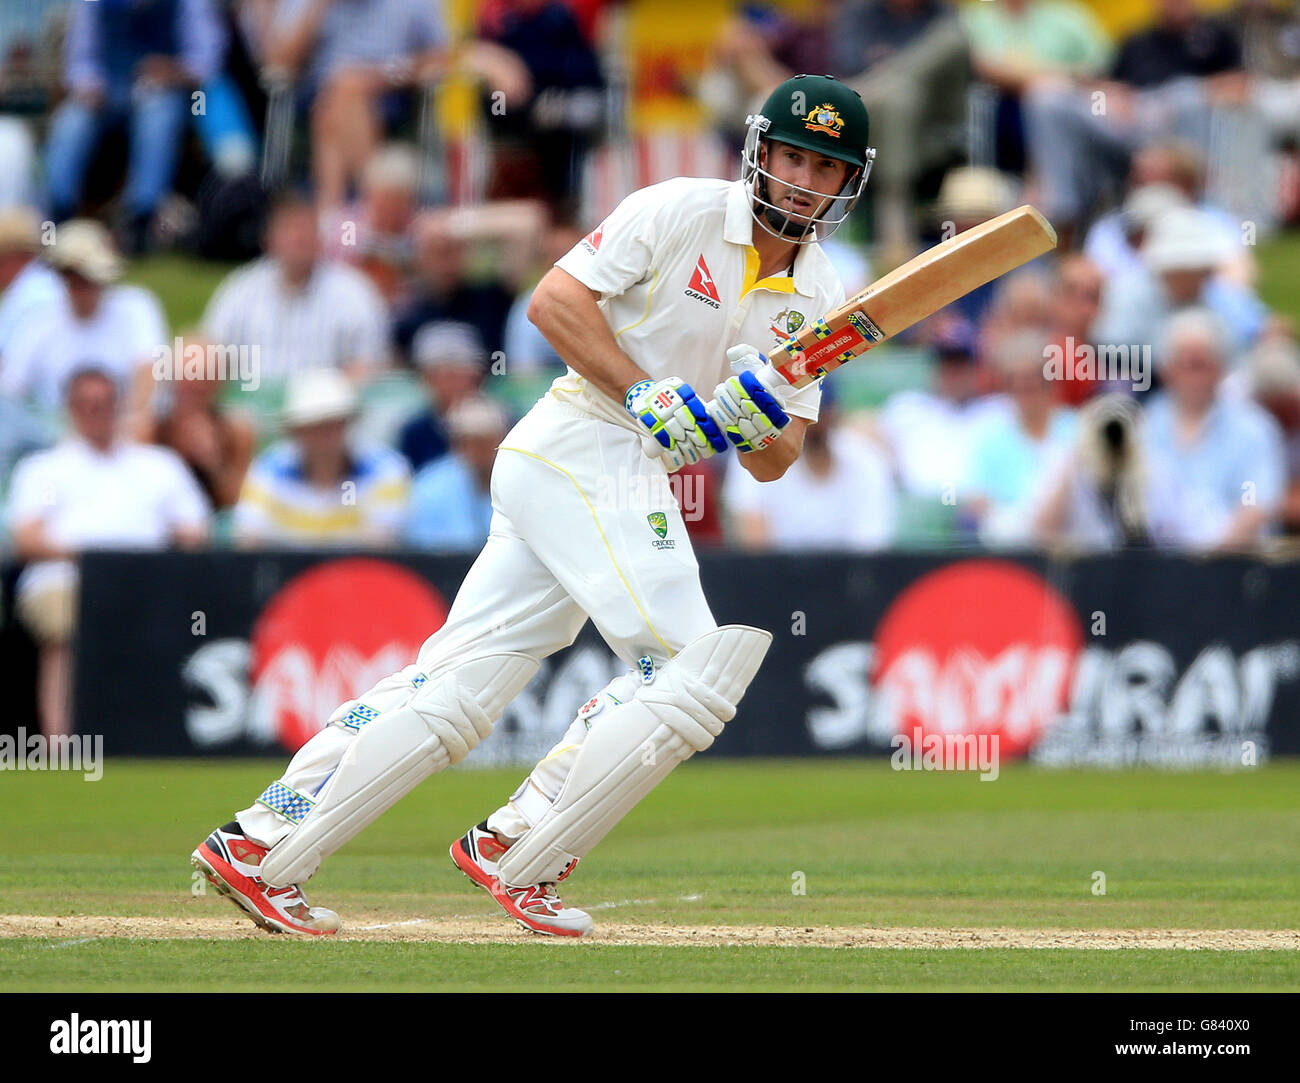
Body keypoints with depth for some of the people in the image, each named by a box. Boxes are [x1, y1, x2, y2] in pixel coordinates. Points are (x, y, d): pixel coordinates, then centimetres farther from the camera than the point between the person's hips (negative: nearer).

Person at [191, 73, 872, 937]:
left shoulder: (819, 299, 13)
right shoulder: (683, 212, -6)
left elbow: (770, 462, 10)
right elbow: (557, 299, -11)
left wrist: (770, 415, -12)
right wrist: (649, 398, -17)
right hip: (586, 449, -7)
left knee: (456, 692, 2)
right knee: (695, 673, -12)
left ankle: (259, 845, 2)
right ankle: (519, 859, -5)